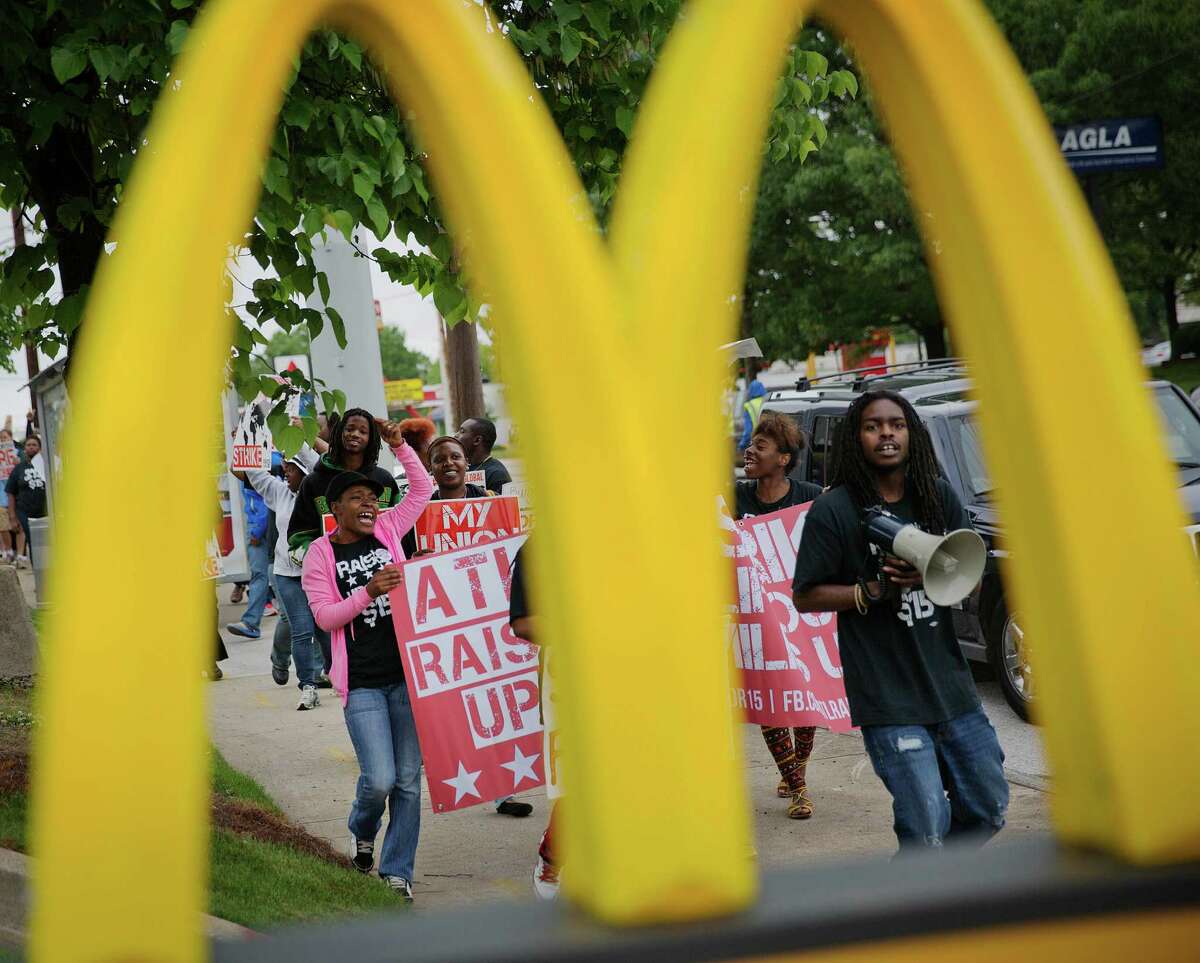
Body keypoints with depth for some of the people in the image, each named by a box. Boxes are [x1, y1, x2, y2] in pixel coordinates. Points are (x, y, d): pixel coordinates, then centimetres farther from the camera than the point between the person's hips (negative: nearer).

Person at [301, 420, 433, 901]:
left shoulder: (388, 530, 9)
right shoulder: (320, 554, 0)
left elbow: (422, 488, 16)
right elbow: (324, 615, -6)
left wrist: (399, 444, 6)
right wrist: (367, 592, -18)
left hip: (407, 672, 3)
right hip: (362, 683, -3)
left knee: (409, 779, 3)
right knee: (379, 779, -11)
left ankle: (397, 871, 13)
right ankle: (362, 832, 23)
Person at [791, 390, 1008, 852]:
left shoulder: (939, 496, 7)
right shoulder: (833, 510, -7)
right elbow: (805, 597, -4)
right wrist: (872, 591, -17)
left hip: (950, 686, 6)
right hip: (888, 698, -5)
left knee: (988, 812, 14)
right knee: (928, 829, -11)